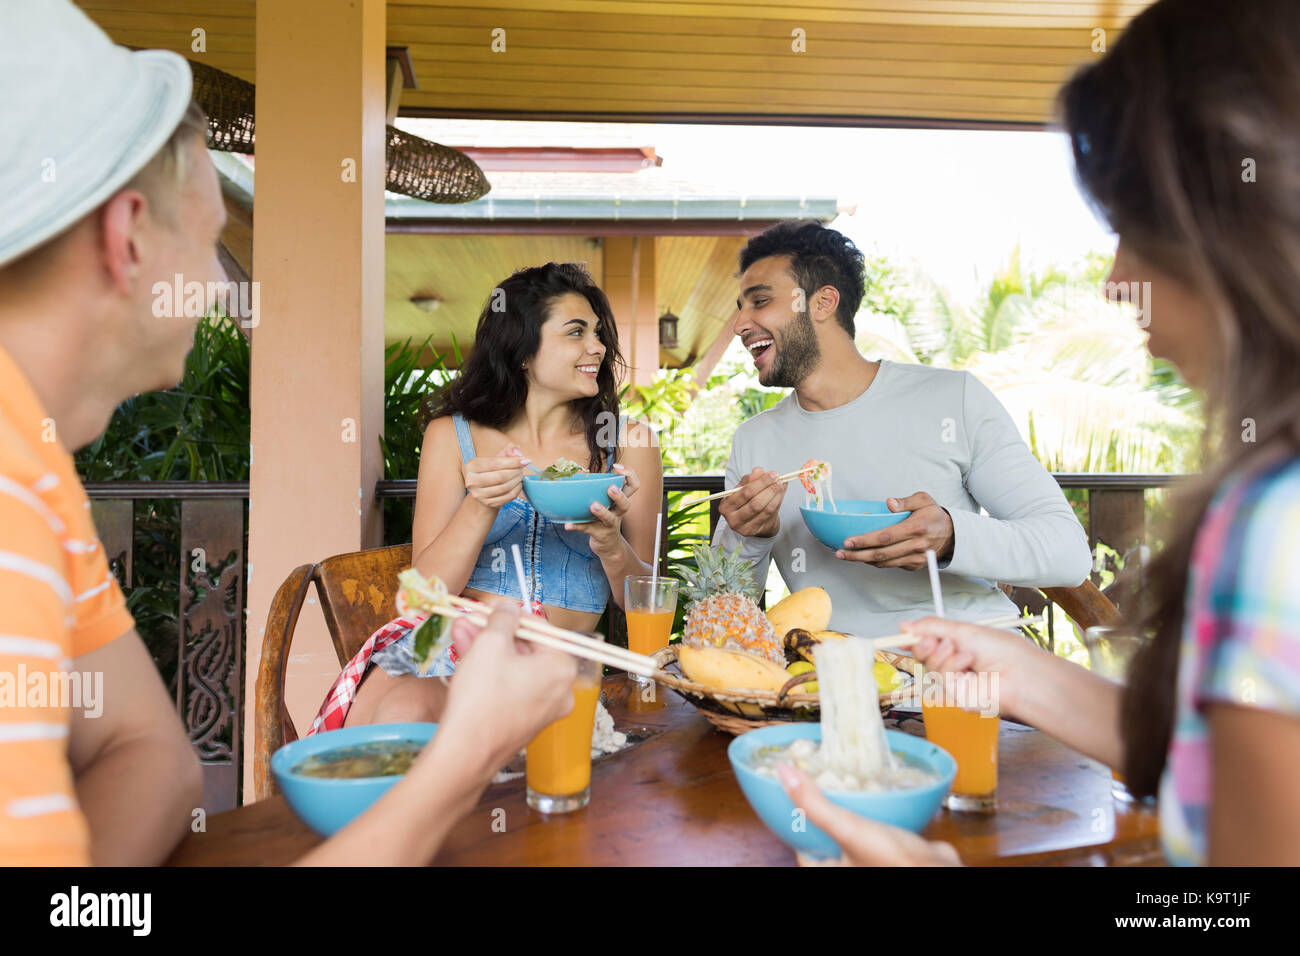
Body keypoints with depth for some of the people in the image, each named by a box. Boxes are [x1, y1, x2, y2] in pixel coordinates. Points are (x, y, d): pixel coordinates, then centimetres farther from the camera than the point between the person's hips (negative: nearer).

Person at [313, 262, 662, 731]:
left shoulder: (628, 444, 6)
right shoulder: (453, 435, 6)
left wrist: (612, 548, -16)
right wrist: (481, 507, -19)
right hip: (454, 636, 1)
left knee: (410, 711, -31)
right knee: (400, 709, -33)